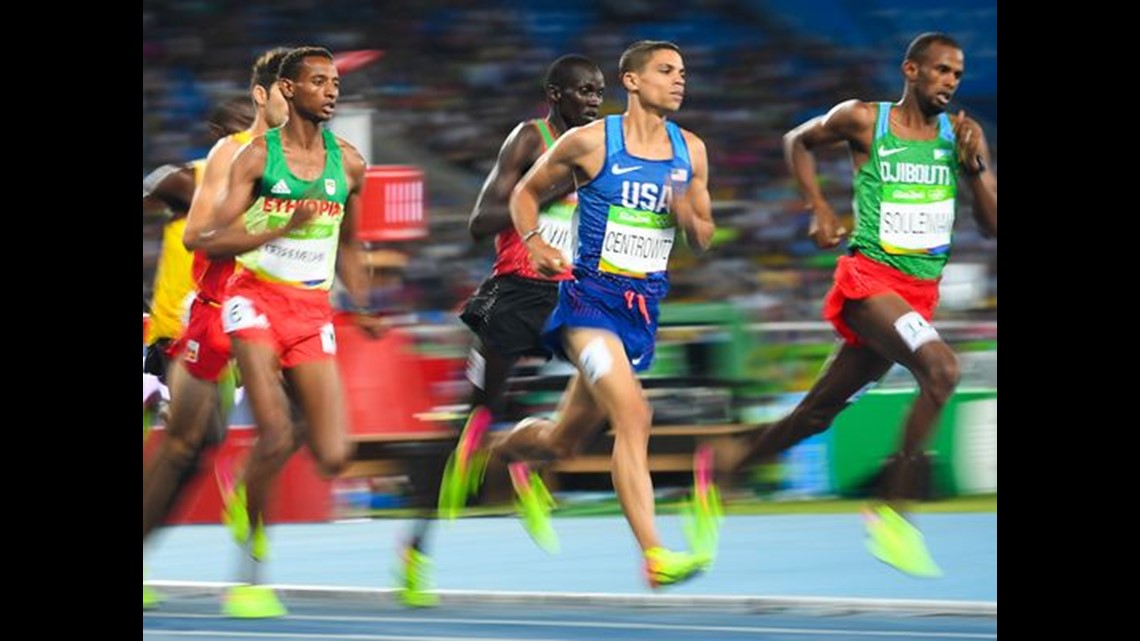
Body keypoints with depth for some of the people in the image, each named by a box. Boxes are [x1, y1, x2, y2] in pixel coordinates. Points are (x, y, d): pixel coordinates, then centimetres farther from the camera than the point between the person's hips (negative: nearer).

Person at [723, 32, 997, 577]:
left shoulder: (963, 134, 6)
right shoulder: (863, 121, -3)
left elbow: (992, 224, 5)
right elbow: (797, 142, 15)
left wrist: (974, 166, -11)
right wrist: (819, 208, 3)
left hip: (922, 288, 5)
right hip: (869, 278, -5)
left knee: (820, 411, 12)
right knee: (940, 370, -29)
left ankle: (725, 472, 32)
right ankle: (890, 513, -25)